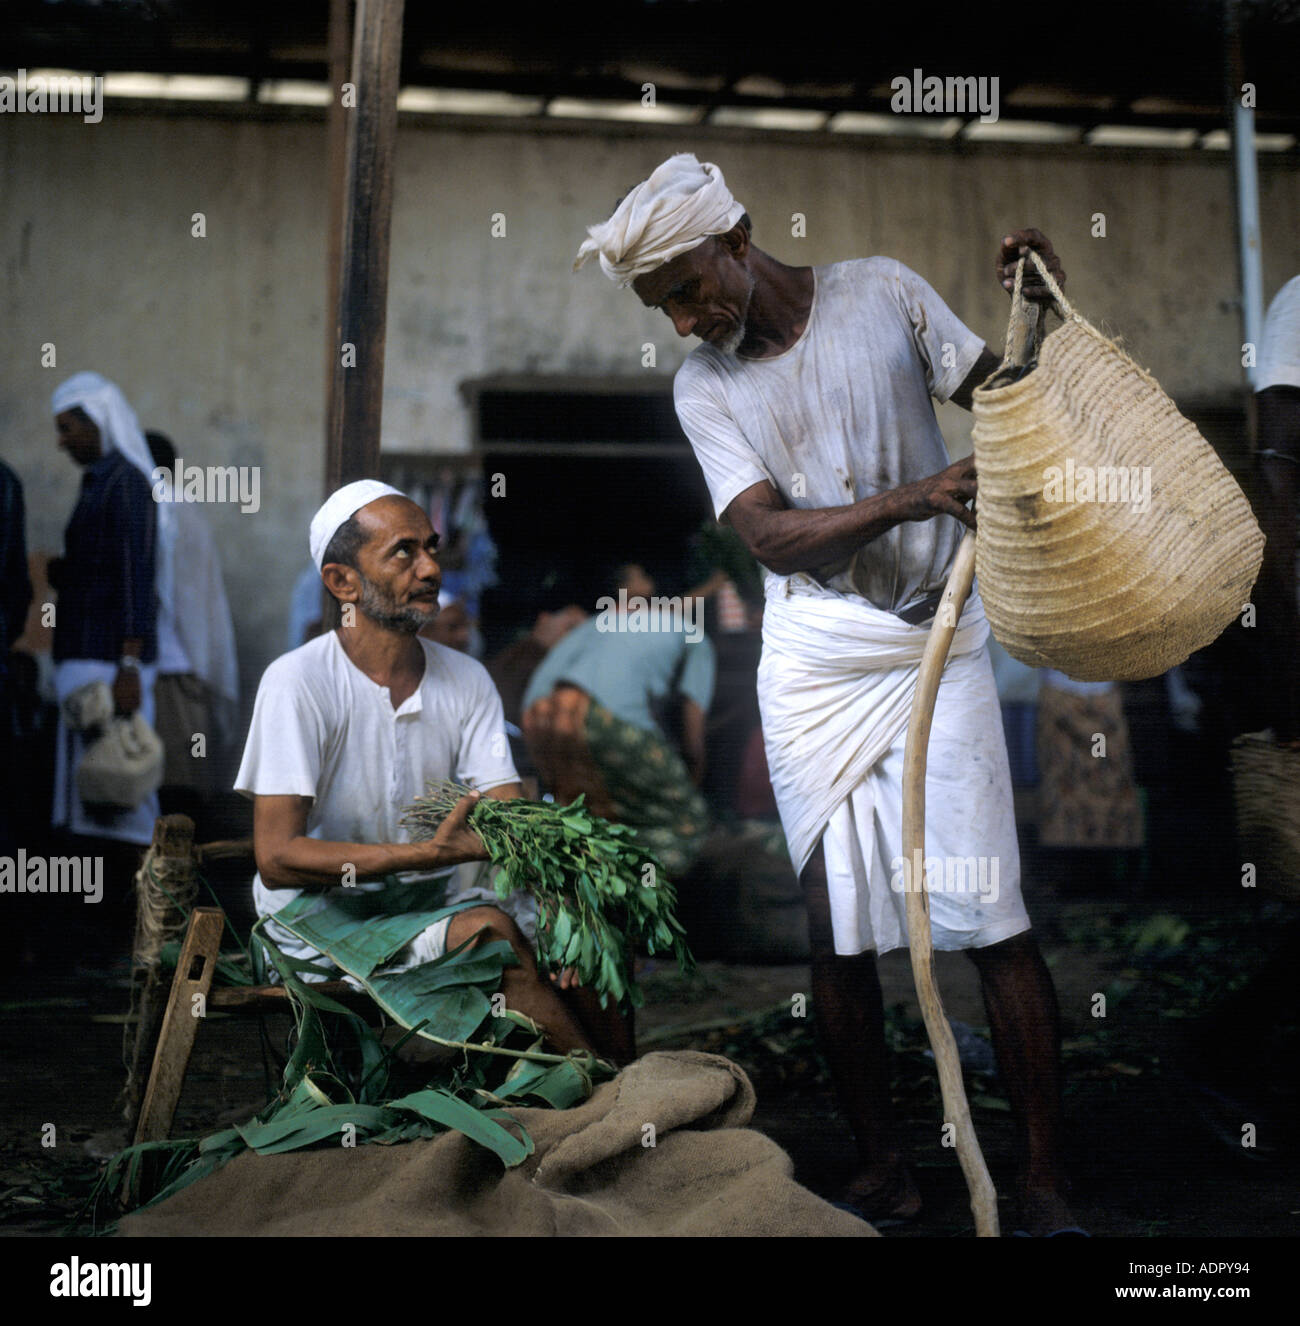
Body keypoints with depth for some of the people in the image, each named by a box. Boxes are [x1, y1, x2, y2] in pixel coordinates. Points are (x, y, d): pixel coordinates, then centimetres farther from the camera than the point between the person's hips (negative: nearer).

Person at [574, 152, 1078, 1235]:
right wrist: (908, 500, -24)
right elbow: (768, 533, -10)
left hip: (938, 647, -1)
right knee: (837, 928, 3)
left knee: (995, 919, -5)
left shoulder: (882, 293, 2)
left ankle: (1045, 1186, 3)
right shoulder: (704, 386, 3)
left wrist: (1045, 312, -10)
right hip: (815, 669, 2)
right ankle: (882, 1168, 19)